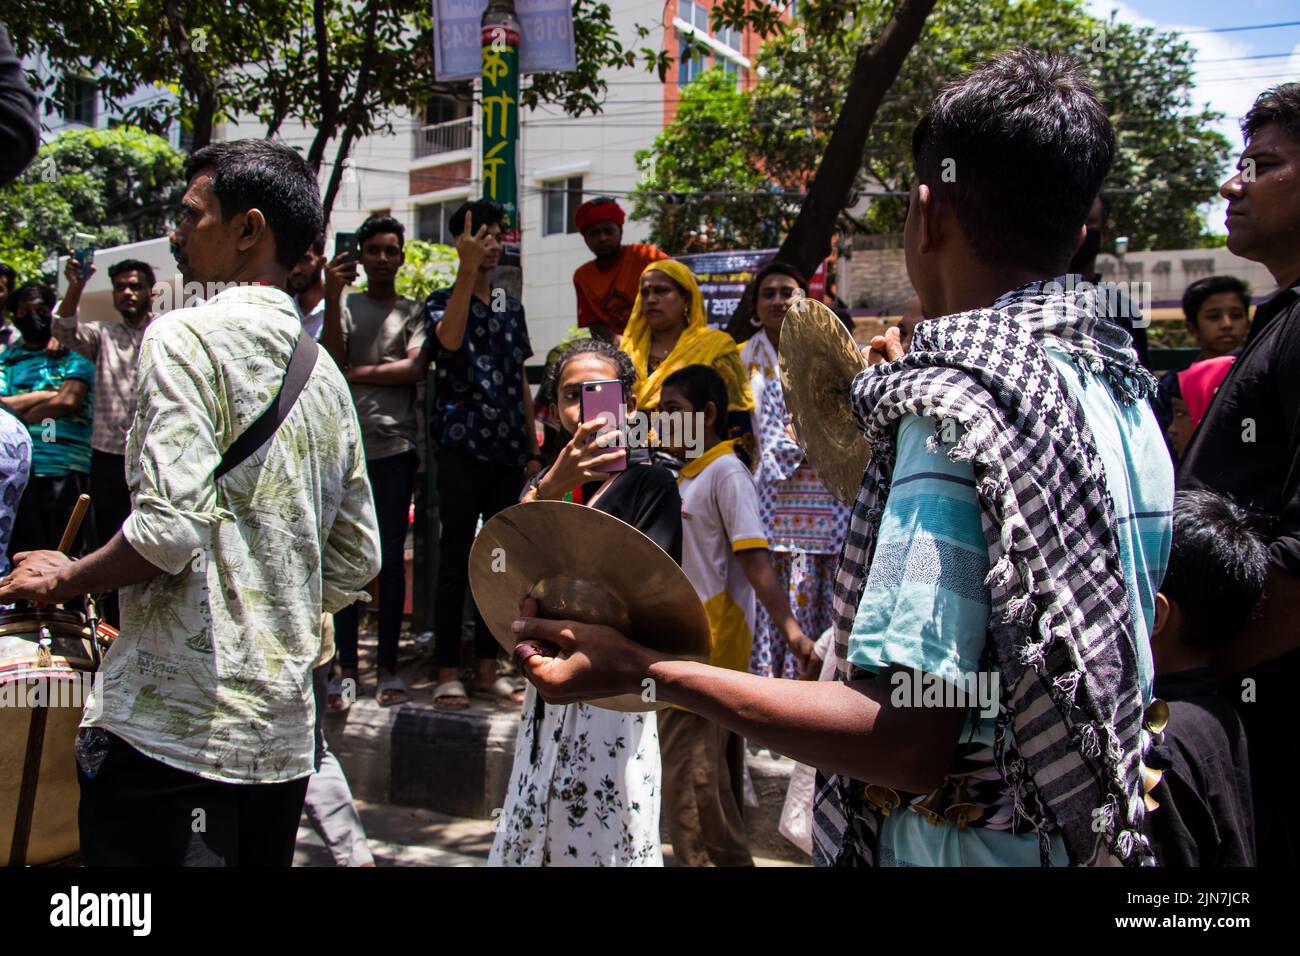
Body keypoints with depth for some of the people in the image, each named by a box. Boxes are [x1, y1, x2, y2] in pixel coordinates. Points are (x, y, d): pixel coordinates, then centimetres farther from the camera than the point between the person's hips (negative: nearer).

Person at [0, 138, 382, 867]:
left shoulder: (186, 337, -10)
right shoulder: (323, 371, 12)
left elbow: (170, 527, -21)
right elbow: (358, 559, 14)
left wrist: (67, 578, -3)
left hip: (173, 725, -7)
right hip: (285, 731, 8)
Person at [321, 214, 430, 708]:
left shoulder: (414, 311, 10)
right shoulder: (344, 305, 12)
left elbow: (414, 368, -5)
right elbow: (331, 361, -5)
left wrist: (355, 373, -3)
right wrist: (333, 298, -13)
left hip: (395, 447, 0)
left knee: (392, 559, 2)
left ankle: (388, 668, 8)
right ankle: (345, 668, 7)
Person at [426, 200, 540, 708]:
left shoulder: (511, 306, 17)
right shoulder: (442, 300, 1)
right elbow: (450, 339, -23)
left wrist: (533, 446, 15)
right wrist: (468, 267, -25)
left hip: (508, 450, 5)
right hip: (462, 445, -5)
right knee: (456, 559, -3)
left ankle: (488, 668, 16)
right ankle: (448, 671, 3)